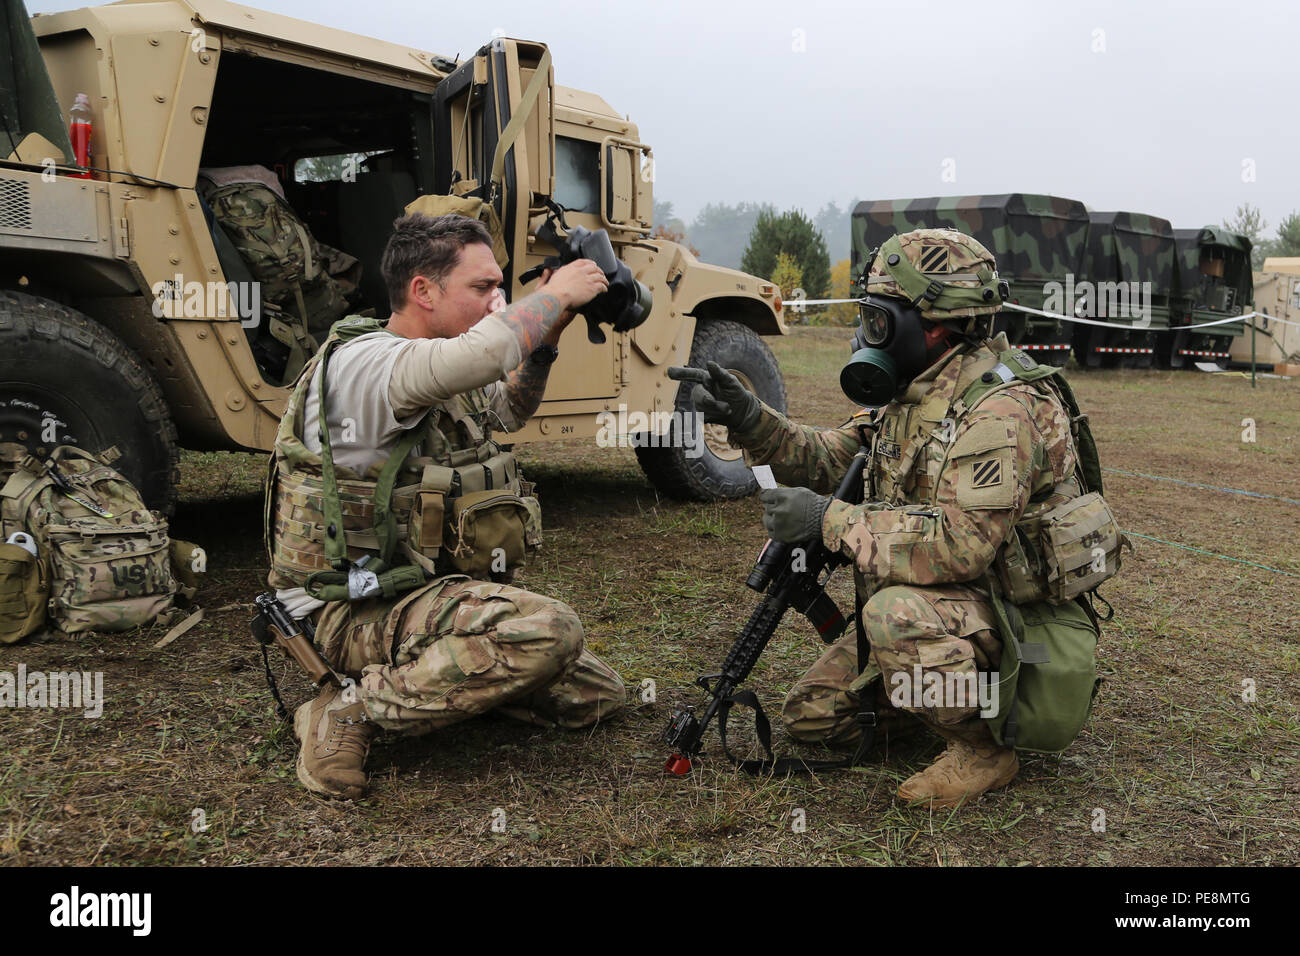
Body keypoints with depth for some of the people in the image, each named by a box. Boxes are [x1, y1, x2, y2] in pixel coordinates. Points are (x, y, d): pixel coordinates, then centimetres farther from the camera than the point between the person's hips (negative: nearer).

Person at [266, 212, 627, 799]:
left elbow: (509, 410, 28)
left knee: (597, 695, 10)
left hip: (424, 591, 9)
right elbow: (482, 352, -40)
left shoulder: (444, 371, 9)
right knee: (546, 632, -34)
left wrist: (547, 333, 10)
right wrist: (557, 292, -21)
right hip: (358, 613, -9)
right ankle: (352, 708, -16)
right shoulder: (360, 362, -21)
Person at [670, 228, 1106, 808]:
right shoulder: (913, 392, 4)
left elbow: (962, 543, -36)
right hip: (941, 604, 9)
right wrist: (746, 417, -10)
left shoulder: (997, 409, -26)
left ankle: (982, 750, -13)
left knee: (897, 612, -39)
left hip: (1015, 616, -9)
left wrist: (829, 520, -33)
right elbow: (829, 459, 5)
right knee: (809, 716, 8)